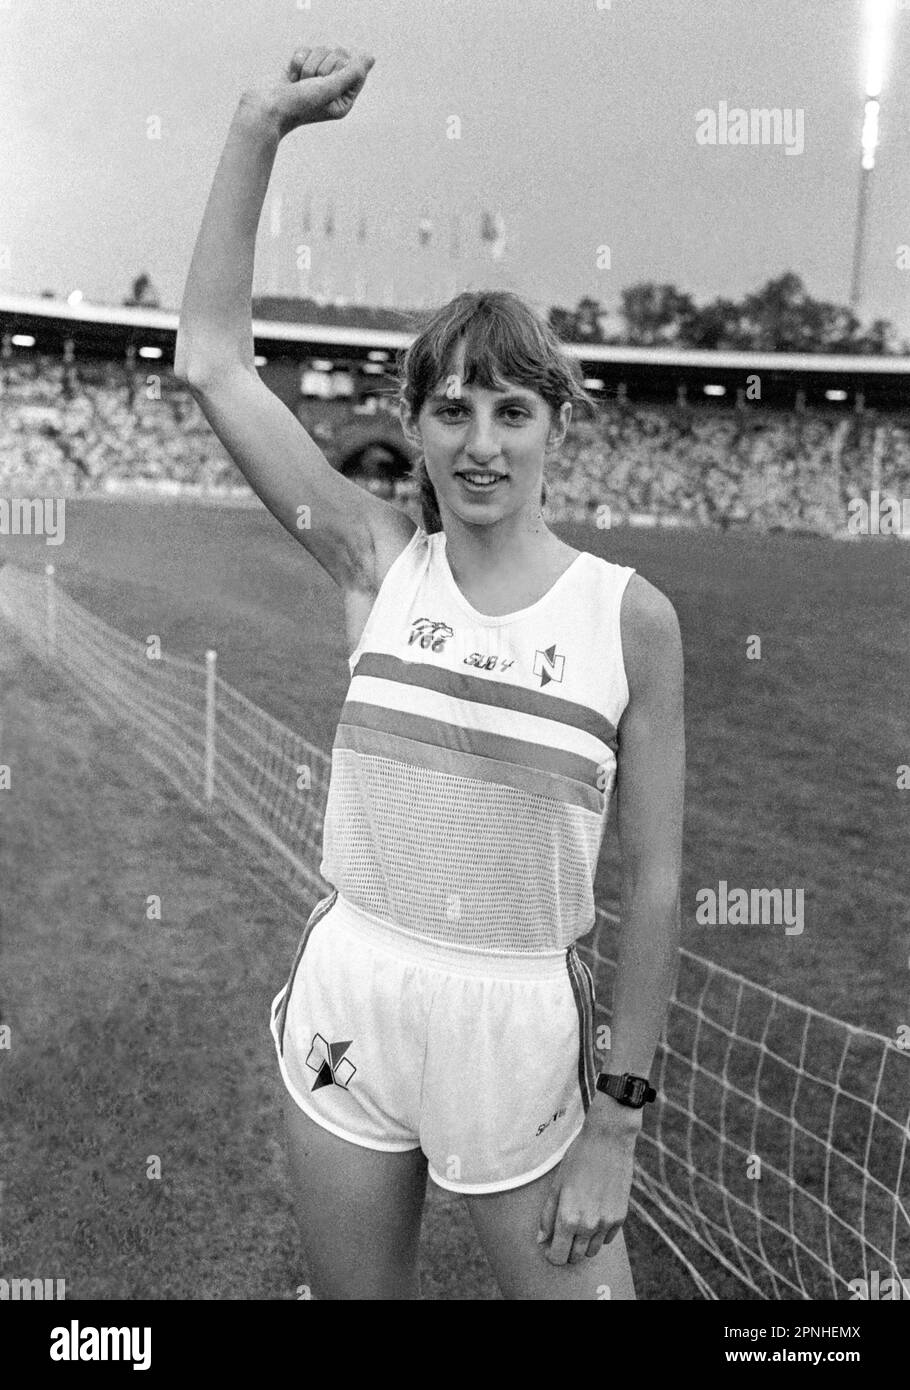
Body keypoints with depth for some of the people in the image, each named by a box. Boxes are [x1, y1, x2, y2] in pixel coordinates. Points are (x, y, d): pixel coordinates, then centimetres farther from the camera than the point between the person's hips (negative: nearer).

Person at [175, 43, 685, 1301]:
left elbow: (653, 880, -6)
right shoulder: (379, 566, -4)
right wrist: (260, 126, -6)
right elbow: (212, 362, -5)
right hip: (350, 1005, 2)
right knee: (355, 1292, 21)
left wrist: (618, 1117, -5)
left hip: (523, 1030, -2)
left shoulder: (631, 616, -10)